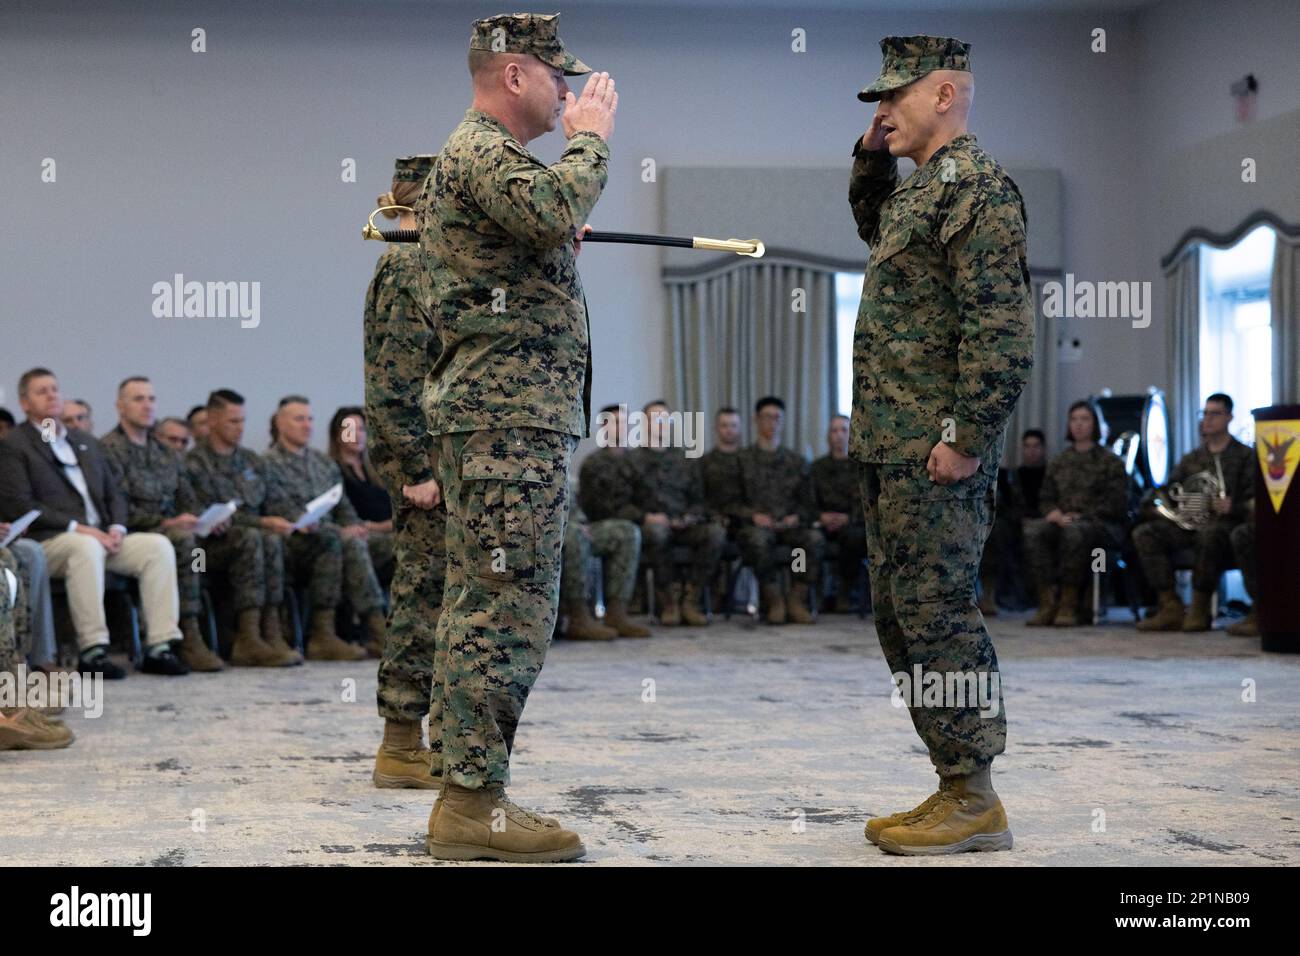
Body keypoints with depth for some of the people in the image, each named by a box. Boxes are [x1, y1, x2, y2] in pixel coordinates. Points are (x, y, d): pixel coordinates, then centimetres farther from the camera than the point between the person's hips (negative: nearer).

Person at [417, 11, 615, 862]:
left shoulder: (480, 156, 23)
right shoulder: (481, 153, -10)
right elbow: (557, 205, -30)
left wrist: (565, 248, 15)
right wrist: (591, 135, -13)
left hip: (504, 416, 11)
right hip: (512, 417, -11)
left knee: (484, 605, 11)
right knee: (511, 607, -10)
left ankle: (469, 793, 16)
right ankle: (476, 802, -7)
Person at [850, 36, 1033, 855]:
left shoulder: (976, 185, -12)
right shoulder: (919, 185, 18)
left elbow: (1001, 327, -20)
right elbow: (874, 227, 42)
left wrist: (968, 438, -22)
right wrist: (872, 157, 24)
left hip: (936, 453, -10)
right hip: (891, 448, 10)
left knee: (937, 612, -7)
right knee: (901, 616, 13)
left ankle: (975, 802, 0)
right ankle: (954, 787, 20)